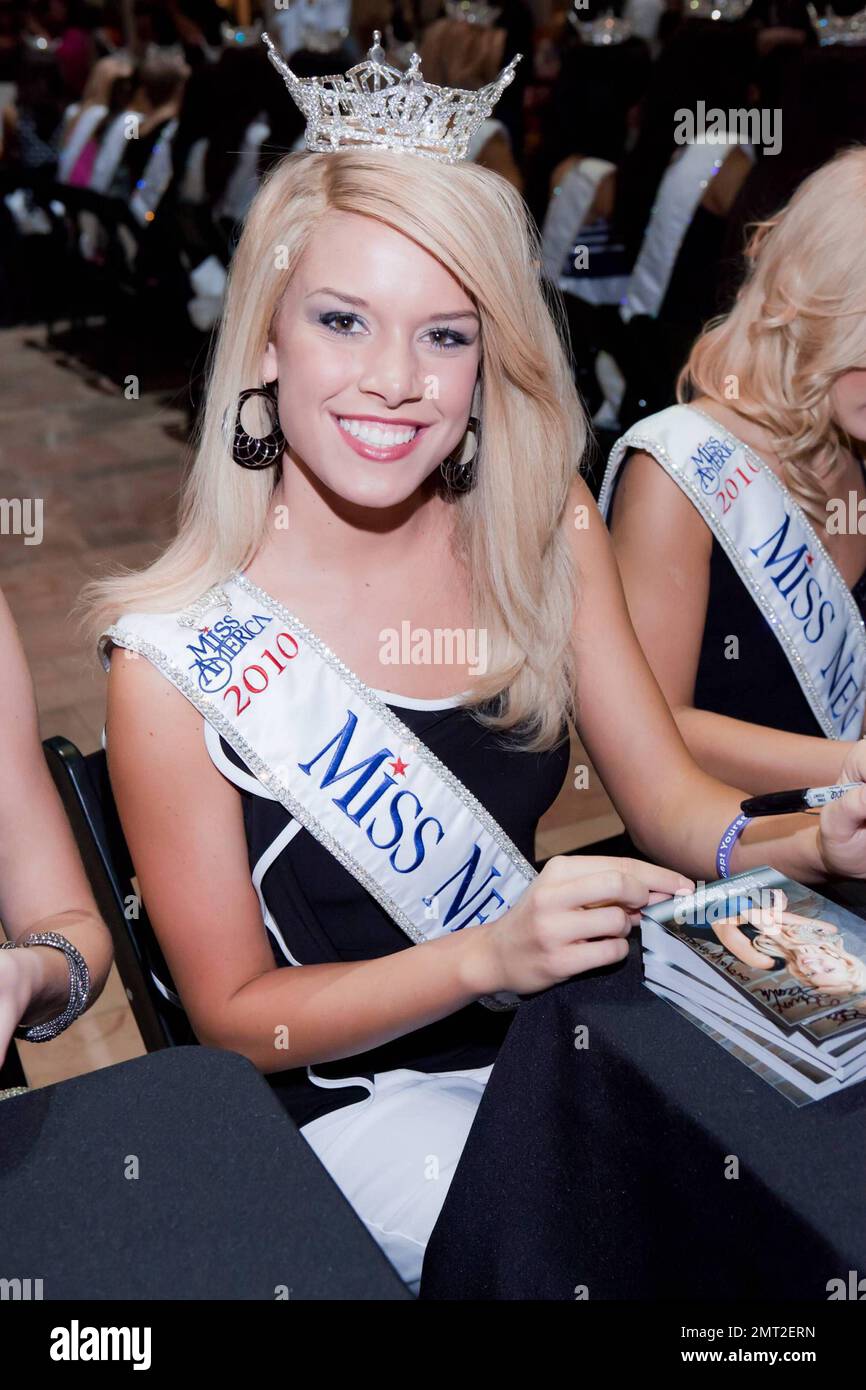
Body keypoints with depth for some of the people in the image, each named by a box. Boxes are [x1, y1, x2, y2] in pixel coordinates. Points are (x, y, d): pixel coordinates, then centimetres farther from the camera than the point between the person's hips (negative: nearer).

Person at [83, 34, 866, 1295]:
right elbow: (235, 1015, -12)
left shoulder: (547, 533, -7)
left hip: (562, 1028, 5)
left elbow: (669, 802, -3)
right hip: (357, 1094, -4)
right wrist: (491, 955, -27)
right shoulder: (175, 658, -20)